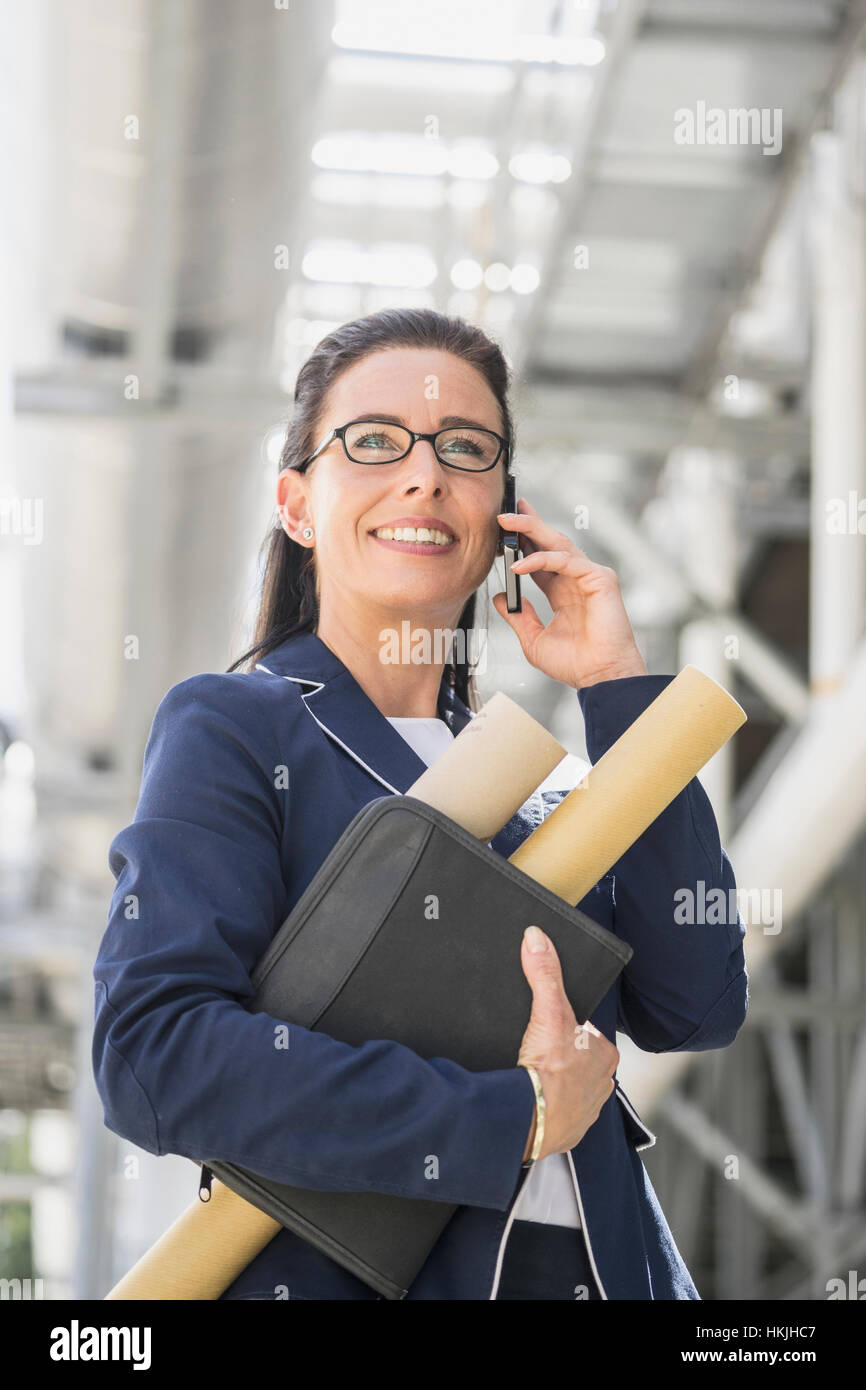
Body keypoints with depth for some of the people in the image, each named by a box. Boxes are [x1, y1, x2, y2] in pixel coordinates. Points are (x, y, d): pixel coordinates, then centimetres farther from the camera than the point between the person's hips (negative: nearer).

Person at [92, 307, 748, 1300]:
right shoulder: (230, 728, -5)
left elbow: (694, 1010, -1)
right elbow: (151, 1051, -19)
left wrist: (618, 691, -3)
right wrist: (512, 1118, -19)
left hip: (600, 1265, 6)